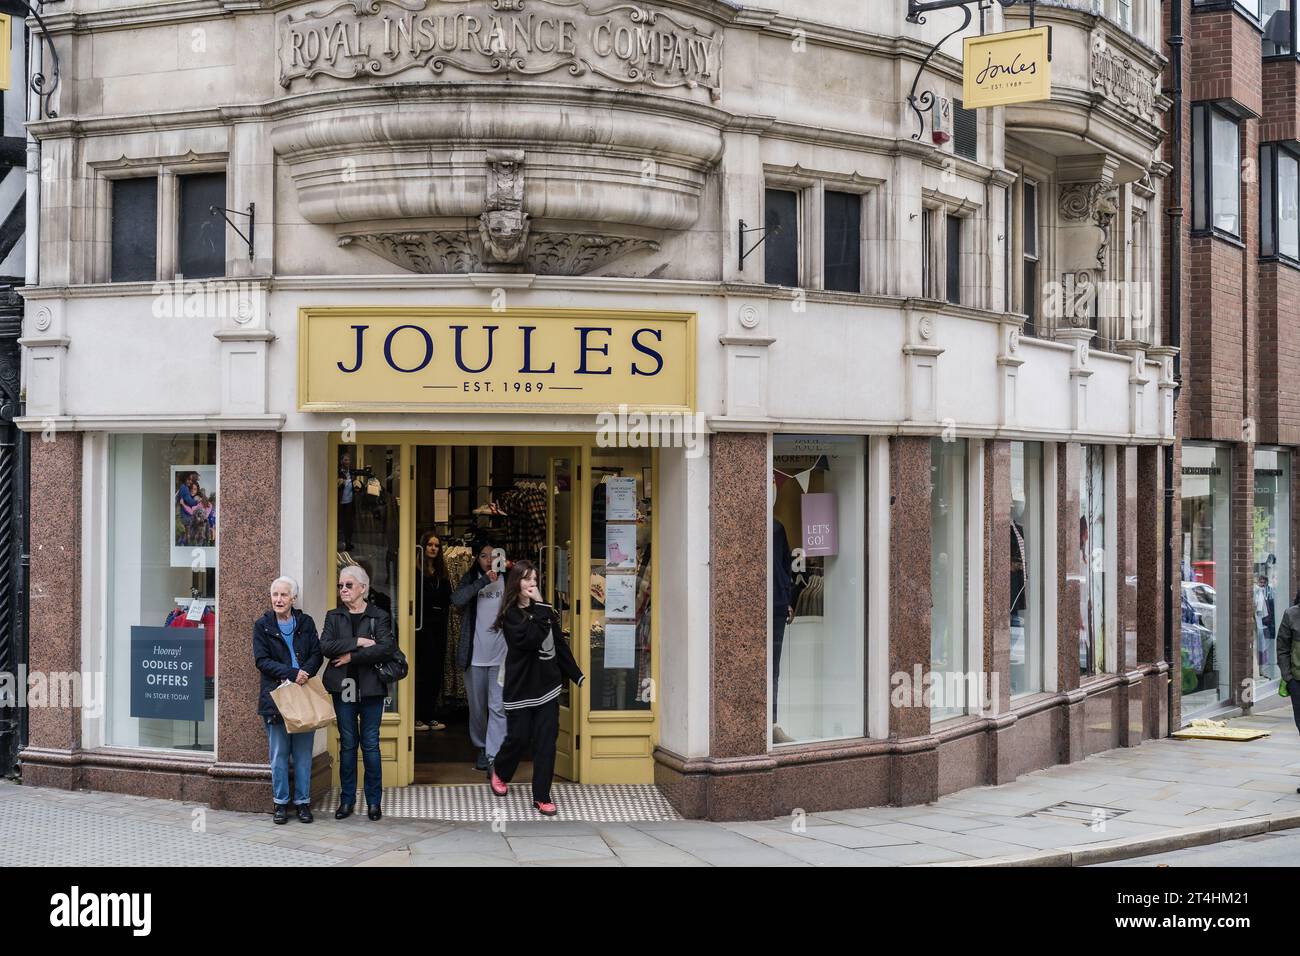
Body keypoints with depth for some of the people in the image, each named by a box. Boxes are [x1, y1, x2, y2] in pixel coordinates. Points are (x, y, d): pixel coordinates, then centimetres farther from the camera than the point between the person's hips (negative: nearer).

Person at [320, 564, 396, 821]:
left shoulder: (379, 616, 0)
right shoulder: (334, 616, 8)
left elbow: (386, 647, -16)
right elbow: (325, 646, -8)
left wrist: (351, 656, -16)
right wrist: (357, 642, -17)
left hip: (370, 689, -2)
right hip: (343, 689, 2)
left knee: (370, 744, 2)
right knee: (347, 744, 7)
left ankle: (374, 801, 12)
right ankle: (347, 800, 15)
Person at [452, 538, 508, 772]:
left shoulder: (507, 579, 3)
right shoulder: (470, 578, 5)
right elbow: (457, 599, -17)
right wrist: (484, 581, -21)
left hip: (501, 654, -2)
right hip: (475, 654, 2)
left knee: (498, 706, -8)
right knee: (477, 706, 14)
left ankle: (494, 756, -8)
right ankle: (481, 748, 31)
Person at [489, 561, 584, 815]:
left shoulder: (544, 611, 6)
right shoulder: (510, 615, -8)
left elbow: (560, 646, 10)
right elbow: (530, 639, -25)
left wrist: (578, 676, 9)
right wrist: (540, 609, -20)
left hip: (547, 686, 4)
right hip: (520, 688, -3)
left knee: (546, 742, -2)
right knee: (519, 738, 3)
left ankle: (541, 797, 3)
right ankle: (498, 773, 34)